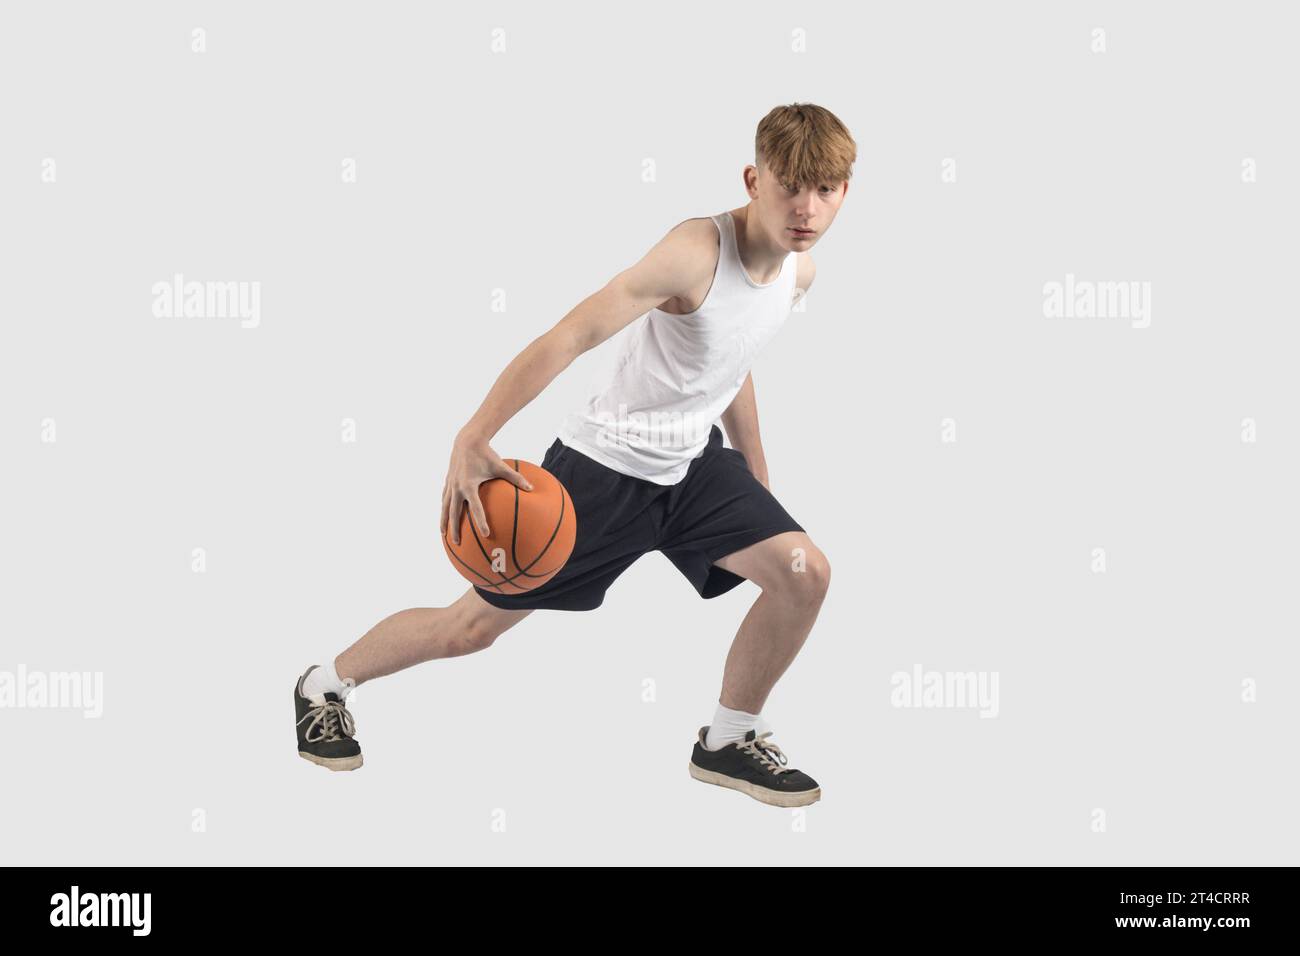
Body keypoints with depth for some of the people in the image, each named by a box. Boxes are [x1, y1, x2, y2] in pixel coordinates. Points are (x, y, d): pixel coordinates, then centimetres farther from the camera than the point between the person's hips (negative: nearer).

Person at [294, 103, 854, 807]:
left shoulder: (800, 271, -2)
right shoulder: (696, 252, -28)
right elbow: (570, 337, -32)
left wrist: (758, 479, 24)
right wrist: (473, 440, -39)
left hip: (692, 463, 7)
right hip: (604, 463, -7)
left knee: (803, 572, -9)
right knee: (475, 624, 1)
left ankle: (728, 743, 12)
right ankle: (325, 685, 28)